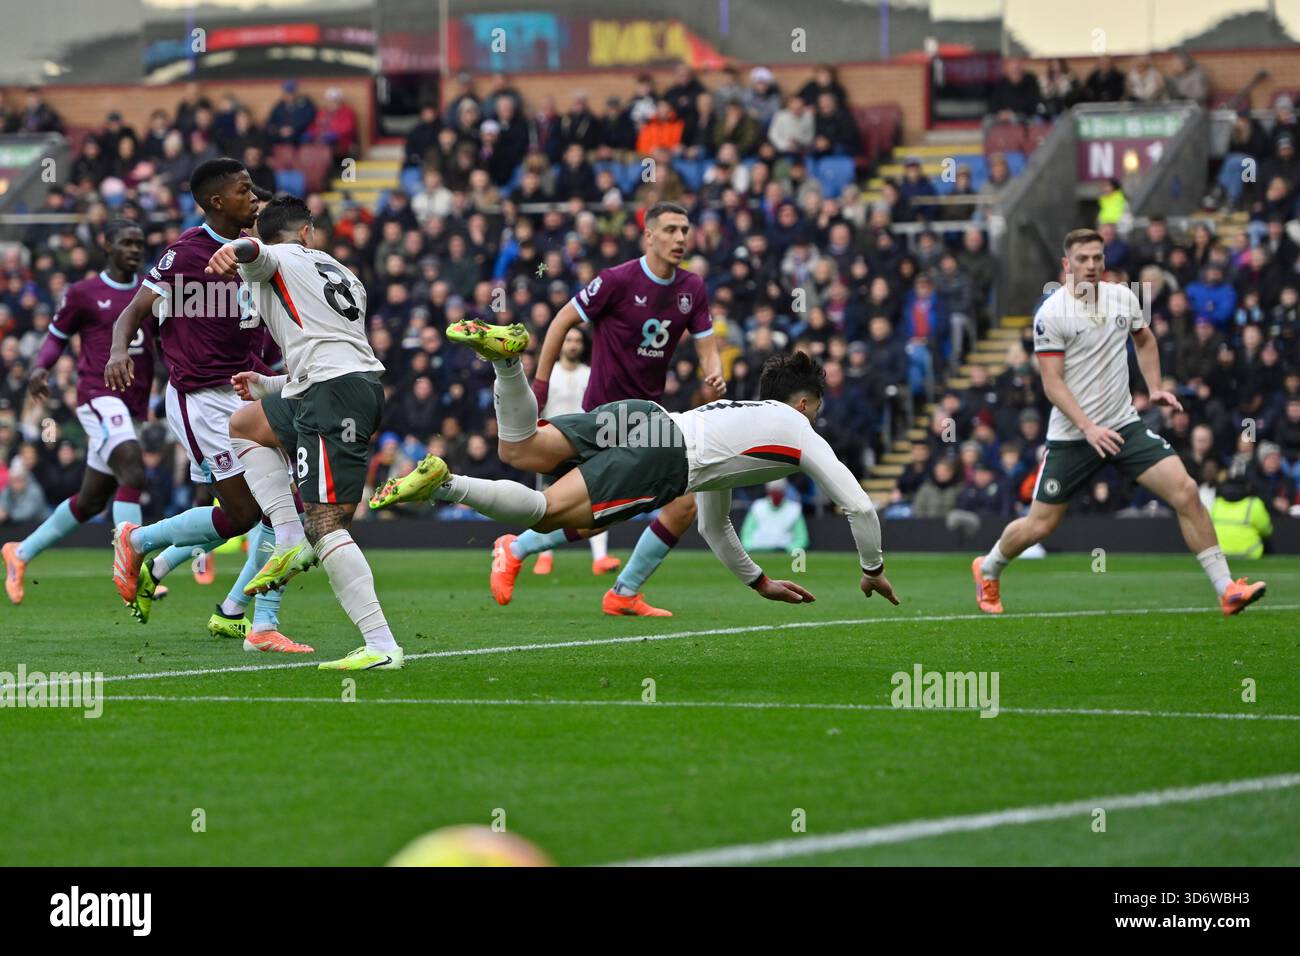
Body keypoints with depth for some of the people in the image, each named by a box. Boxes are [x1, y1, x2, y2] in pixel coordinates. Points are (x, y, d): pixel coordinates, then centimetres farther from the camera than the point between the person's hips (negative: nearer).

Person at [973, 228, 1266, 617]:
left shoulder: (1123, 297, 4)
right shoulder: (1051, 314, -12)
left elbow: (1144, 339, 25)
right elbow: (1052, 384, -15)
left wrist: (1155, 387, 11)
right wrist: (1088, 428, -25)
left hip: (1124, 425, 4)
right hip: (1071, 435, -4)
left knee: (1185, 492, -14)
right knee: (1040, 525, 3)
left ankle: (1226, 589, -11)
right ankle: (987, 570, 36)